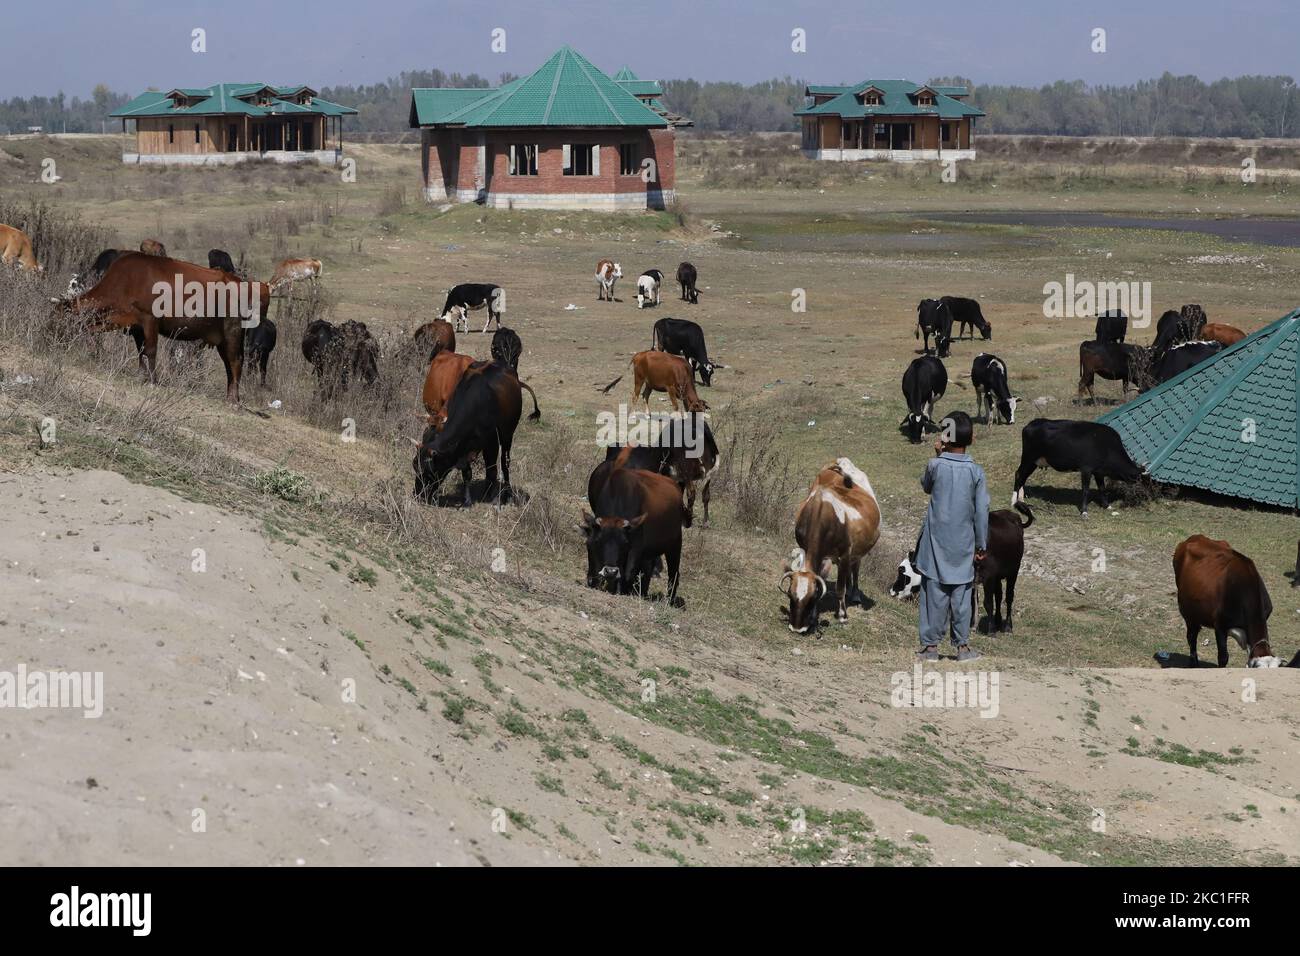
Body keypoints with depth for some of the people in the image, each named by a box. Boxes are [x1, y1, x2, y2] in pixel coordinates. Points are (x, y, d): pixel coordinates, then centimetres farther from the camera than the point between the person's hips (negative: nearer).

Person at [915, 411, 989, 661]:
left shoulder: (935, 465, -10)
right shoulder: (976, 472, -6)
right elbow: (981, 511, -3)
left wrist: (937, 454, 10)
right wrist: (981, 545, 6)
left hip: (936, 544, -1)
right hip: (963, 546, 1)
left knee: (934, 594, 4)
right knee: (961, 595, 8)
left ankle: (930, 645, 6)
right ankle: (963, 645, 12)